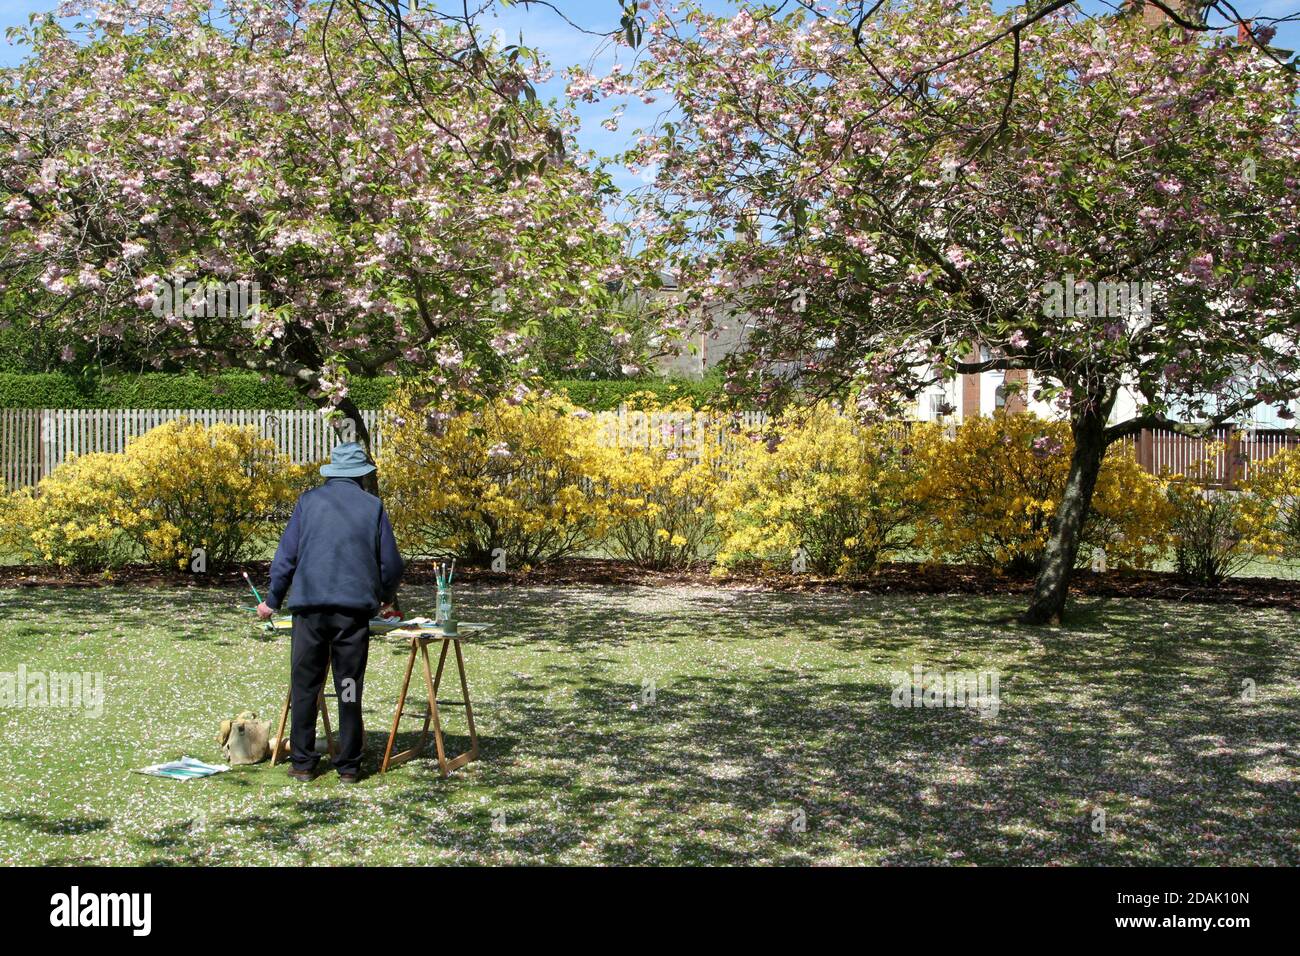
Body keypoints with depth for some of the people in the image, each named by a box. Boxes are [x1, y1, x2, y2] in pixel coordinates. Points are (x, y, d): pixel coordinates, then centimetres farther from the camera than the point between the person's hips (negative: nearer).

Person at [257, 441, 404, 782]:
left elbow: (286, 555, 7)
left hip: (309, 605, 0)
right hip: (354, 609, 0)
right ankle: (348, 765, 9)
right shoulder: (373, 506, 7)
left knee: (305, 686, 7)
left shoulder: (309, 501, 7)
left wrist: (272, 600, 19)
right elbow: (391, 563, 8)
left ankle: (303, 763, 10)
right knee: (349, 688, 5)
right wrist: (384, 597, 28)